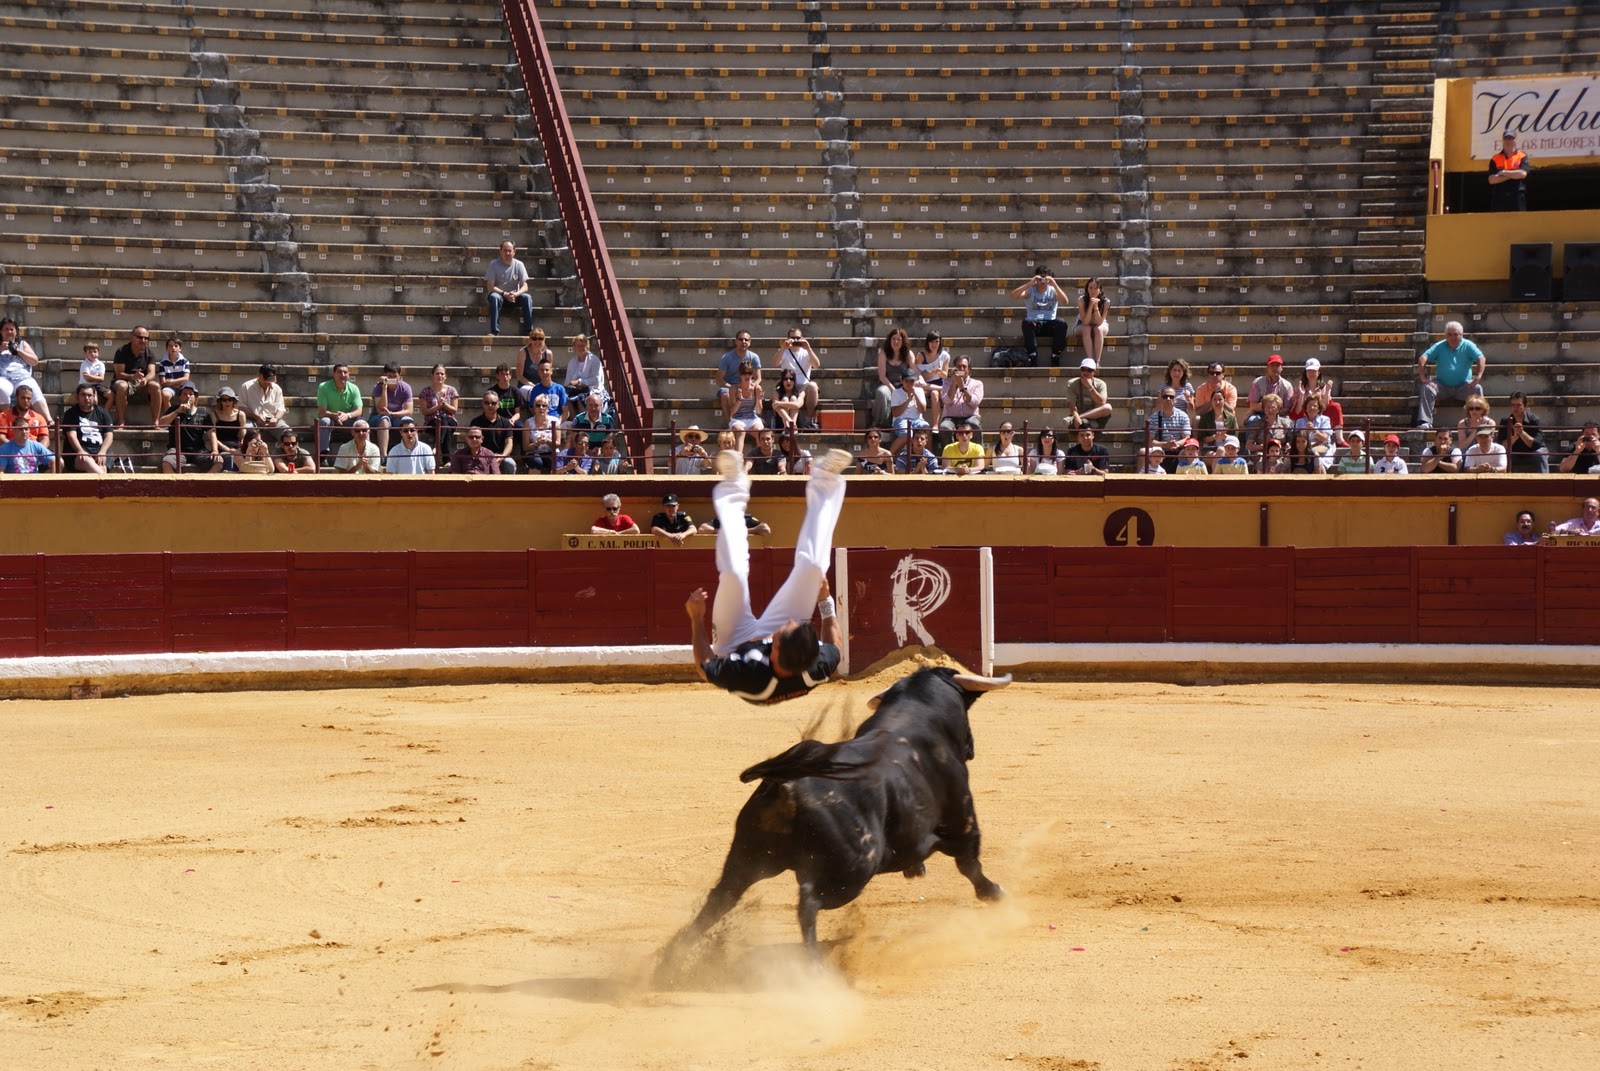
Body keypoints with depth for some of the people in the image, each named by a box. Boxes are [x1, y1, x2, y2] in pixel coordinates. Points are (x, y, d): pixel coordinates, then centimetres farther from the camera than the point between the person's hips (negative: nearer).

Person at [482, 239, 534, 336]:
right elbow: (490, 287, -13)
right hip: (499, 294, -2)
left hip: (515, 296, 2)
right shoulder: (494, 264, -9)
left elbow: (525, 286, -6)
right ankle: (494, 331, -37)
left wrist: (515, 294, -28)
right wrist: (505, 294, -26)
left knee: (527, 297, -27)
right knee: (494, 297, -36)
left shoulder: (519, 265, -3)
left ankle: (528, 330, -26)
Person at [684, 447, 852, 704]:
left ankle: (733, 491, 13)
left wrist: (696, 619, -18)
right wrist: (826, 601, -9)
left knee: (733, 573, -16)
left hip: (733, 643, -1)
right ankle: (823, 487, 17)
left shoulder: (747, 678, -49)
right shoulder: (816, 672, -42)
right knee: (811, 566, -9)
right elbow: (833, 648, -14)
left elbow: (704, 668, -26)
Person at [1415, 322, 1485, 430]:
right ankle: (1425, 422, -31)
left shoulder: (1468, 346, 0)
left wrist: (1478, 377, -27)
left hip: (1463, 386, -1)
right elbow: (1422, 359, -7)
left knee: (1477, 388, -28)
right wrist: (1422, 377, -22)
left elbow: (1481, 359, -12)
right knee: (1427, 388, -26)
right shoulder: (1439, 346, 3)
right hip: (1442, 386, 1)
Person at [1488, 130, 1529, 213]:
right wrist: (1513, 175, -8)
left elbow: (1523, 174, -13)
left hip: (1517, 197, -2)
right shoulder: (1495, 159, 8)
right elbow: (1491, 180, -4)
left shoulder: (1522, 156, 3)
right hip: (1499, 198, 2)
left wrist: (1504, 173, -7)